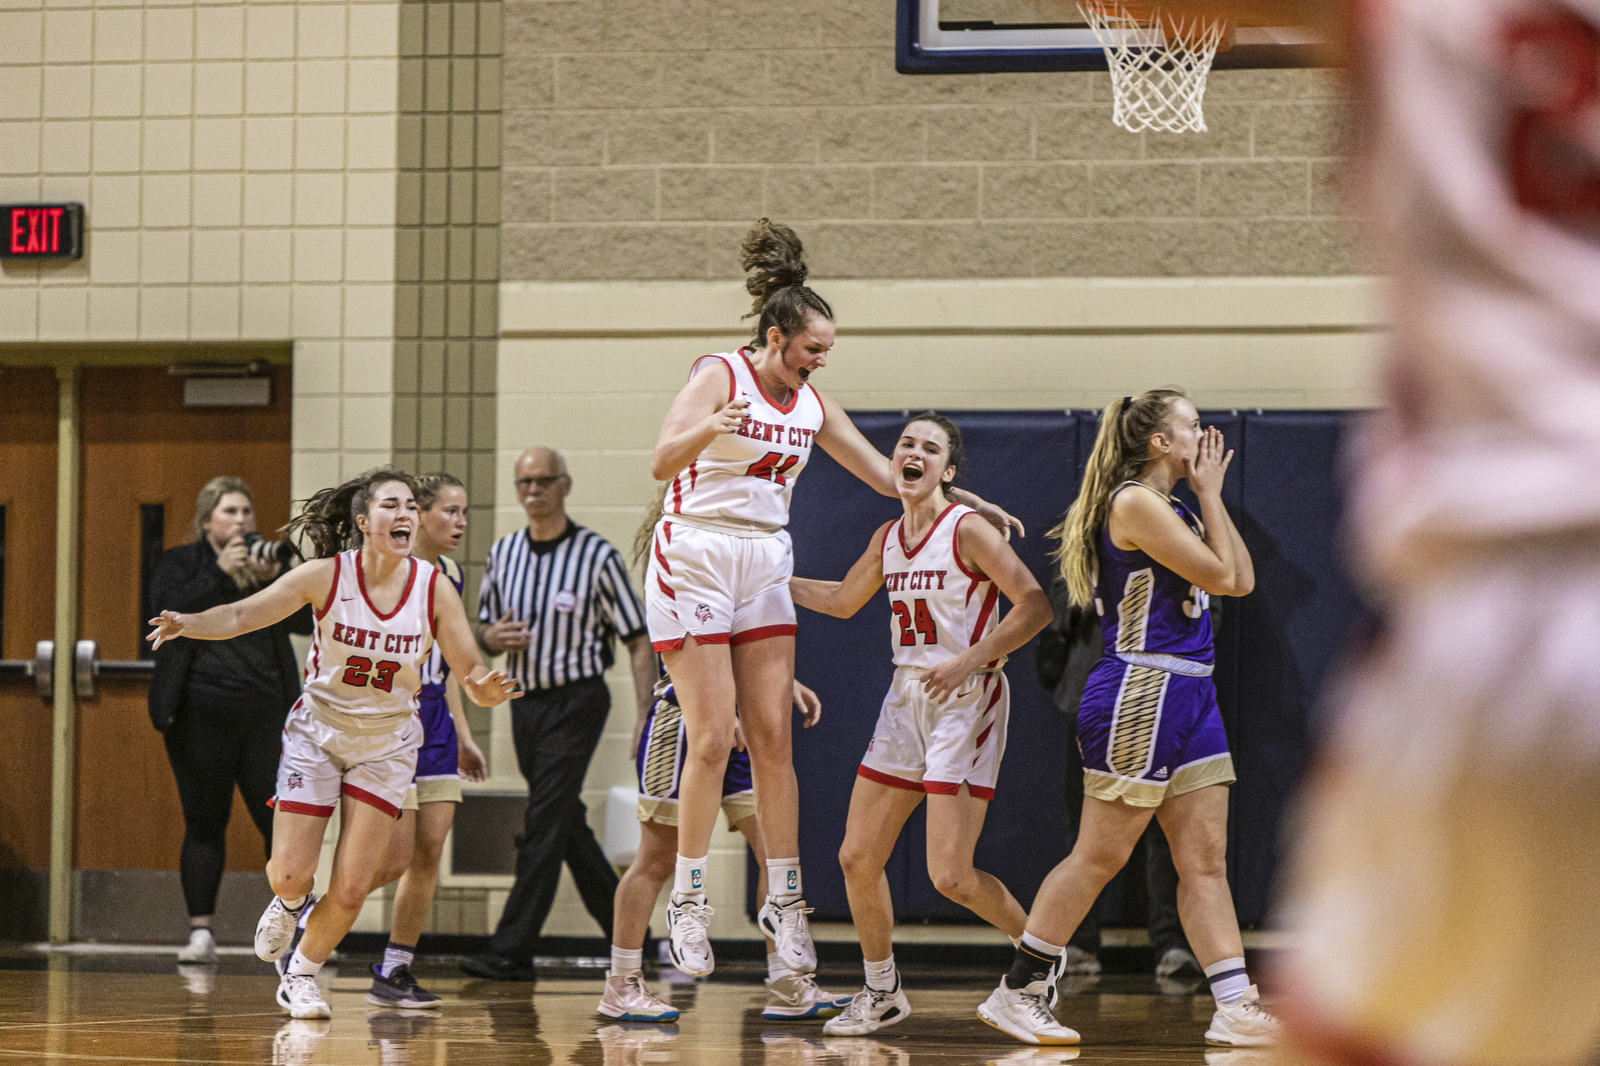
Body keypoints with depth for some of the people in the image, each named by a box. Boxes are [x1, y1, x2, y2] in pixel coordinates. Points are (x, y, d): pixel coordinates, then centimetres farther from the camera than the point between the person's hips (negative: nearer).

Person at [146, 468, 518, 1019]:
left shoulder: (434, 588, -14)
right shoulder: (326, 575, -17)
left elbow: (471, 674, -12)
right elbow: (241, 615, -14)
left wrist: (486, 688, -36)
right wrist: (188, 622, -33)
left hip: (386, 744, 1)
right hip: (317, 732, -1)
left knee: (351, 890, -5)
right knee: (291, 875, -5)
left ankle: (301, 975, 23)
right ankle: (288, 901, 34)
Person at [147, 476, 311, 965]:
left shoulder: (269, 560, 13)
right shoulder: (180, 564, 8)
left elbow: (305, 621, 3)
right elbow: (170, 612, -11)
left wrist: (272, 580, -12)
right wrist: (220, 573, -15)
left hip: (265, 714, 1)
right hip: (201, 717, -1)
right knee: (205, 824, 1)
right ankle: (200, 933, 7)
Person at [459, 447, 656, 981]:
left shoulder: (597, 555, -8)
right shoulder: (503, 552, 8)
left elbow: (638, 642, -7)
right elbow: (484, 629, 19)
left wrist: (646, 717, -15)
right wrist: (494, 637, -7)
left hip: (576, 702, -6)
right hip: (525, 701, 6)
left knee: (544, 827, -11)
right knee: (568, 828, 12)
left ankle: (511, 951, -13)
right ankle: (627, 931, 26)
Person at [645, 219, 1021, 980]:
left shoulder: (811, 405, 9)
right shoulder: (719, 376, -9)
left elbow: (885, 474, 16)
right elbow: (661, 463, -21)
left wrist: (970, 503, 8)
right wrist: (709, 428, -41)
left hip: (764, 568, 6)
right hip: (694, 560, -5)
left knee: (773, 738, 0)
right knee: (712, 739, -9)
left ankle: (784, 901, 5)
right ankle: (687, 903, 0)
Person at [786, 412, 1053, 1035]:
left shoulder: (967, 530, -12)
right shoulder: (888, 538, 10)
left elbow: (1035, 606, -17)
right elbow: (843, 600, 27)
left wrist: (968, 662, -23)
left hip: (965, 703, -7)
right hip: (906, 701, 7)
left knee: (950, 876, -12)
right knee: (857, 857, 4)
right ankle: (882, 994, 21)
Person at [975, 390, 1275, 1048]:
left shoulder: (1170, 508, 17)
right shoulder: (1136, 503, -12)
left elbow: (1243, 580, 16)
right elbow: (1221, 576, -14)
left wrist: (1212, 496, 12)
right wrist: (1209, 494, -2)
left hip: (1186, 696, 10)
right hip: (1140, 692, -10)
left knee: (1206, 860, 3)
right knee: (1099, 857, -5)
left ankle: (1235, 1009, 0)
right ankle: (1016, 994, 3)